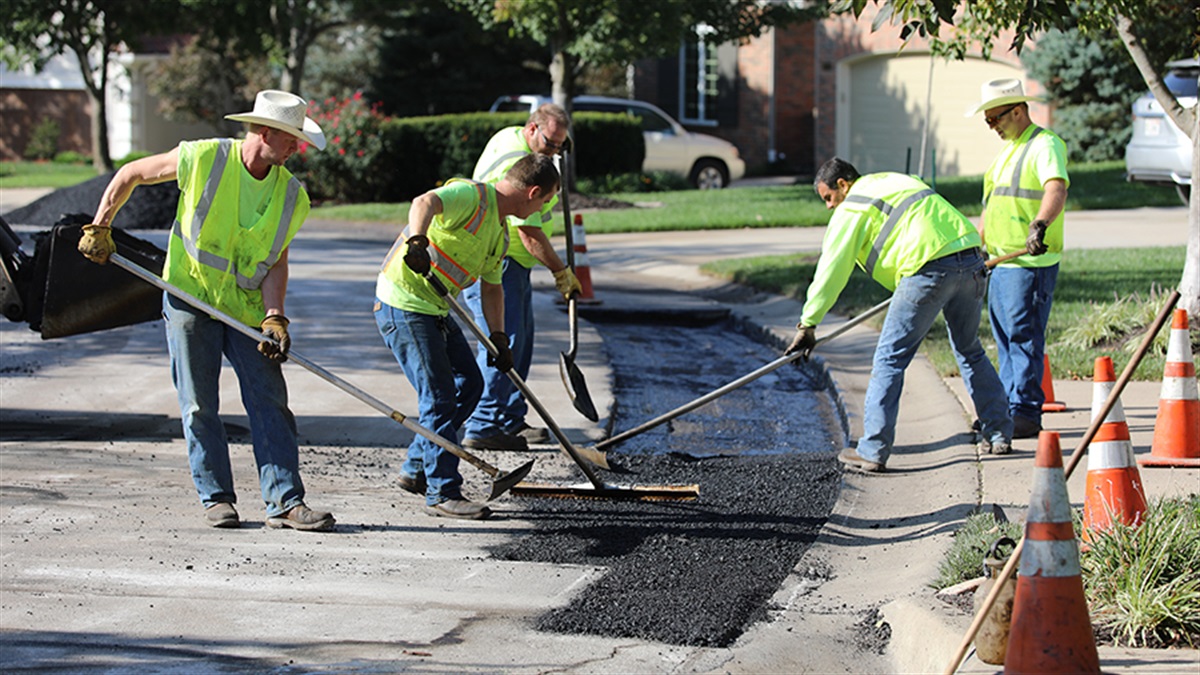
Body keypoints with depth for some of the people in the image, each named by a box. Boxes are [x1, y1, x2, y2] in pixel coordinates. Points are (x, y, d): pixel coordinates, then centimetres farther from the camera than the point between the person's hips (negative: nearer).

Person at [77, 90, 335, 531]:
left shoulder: (291, 195, -3)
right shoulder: (201, 159, -13)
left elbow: (276, 261, -2)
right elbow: (130, 175, 1)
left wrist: (274, 317, -16)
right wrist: (99, 228, 2)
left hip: (247, 309, 3)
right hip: (190, 298, -3)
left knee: (270, 402, -4)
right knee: (199, 405, 0)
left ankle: (285, 501, -4)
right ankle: (216, 498, 11)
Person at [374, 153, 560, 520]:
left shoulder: (500, 232, 13)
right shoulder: (471, 195, -17)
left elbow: (492, 286, 22)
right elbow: (424, 203, -37)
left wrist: (498, 337, 10)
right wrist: (416, 240, -56)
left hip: (435, 310, 10)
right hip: (403, 306, -10)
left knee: (469, 383, 15)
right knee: (440, 396, -10)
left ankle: (416, 469, 24)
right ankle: (442, 493, -3)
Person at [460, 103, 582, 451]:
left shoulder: (508, 136, 8)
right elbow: (530, 234, -23)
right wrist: (561, 271, -12)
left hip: (511, 263, 11)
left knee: (520, 337, 12)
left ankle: (512, 420, 17)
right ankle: (483, 427, -12)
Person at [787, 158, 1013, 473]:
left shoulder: (851, 209, 7)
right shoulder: (894, 181, 29)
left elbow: (831, 270, 5)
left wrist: (807, 324, 8)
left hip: (930, 268, -8)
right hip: (971, 257, 8)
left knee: (890, 358, 0)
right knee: (970, 351, 23)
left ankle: (873, 452, -1)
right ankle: (1000, 435, 25)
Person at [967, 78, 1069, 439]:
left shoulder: (1045, 145, -12)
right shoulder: (1008, 149, 19)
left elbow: (1056, 189, -30)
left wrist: (1039, 226, -47)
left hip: (1031, 262, -9)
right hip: (1001, 261, 10)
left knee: (1024, 337, -8)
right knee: (1005, 338, 12)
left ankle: (1026, 413, -5)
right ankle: (1008, 408, 19)